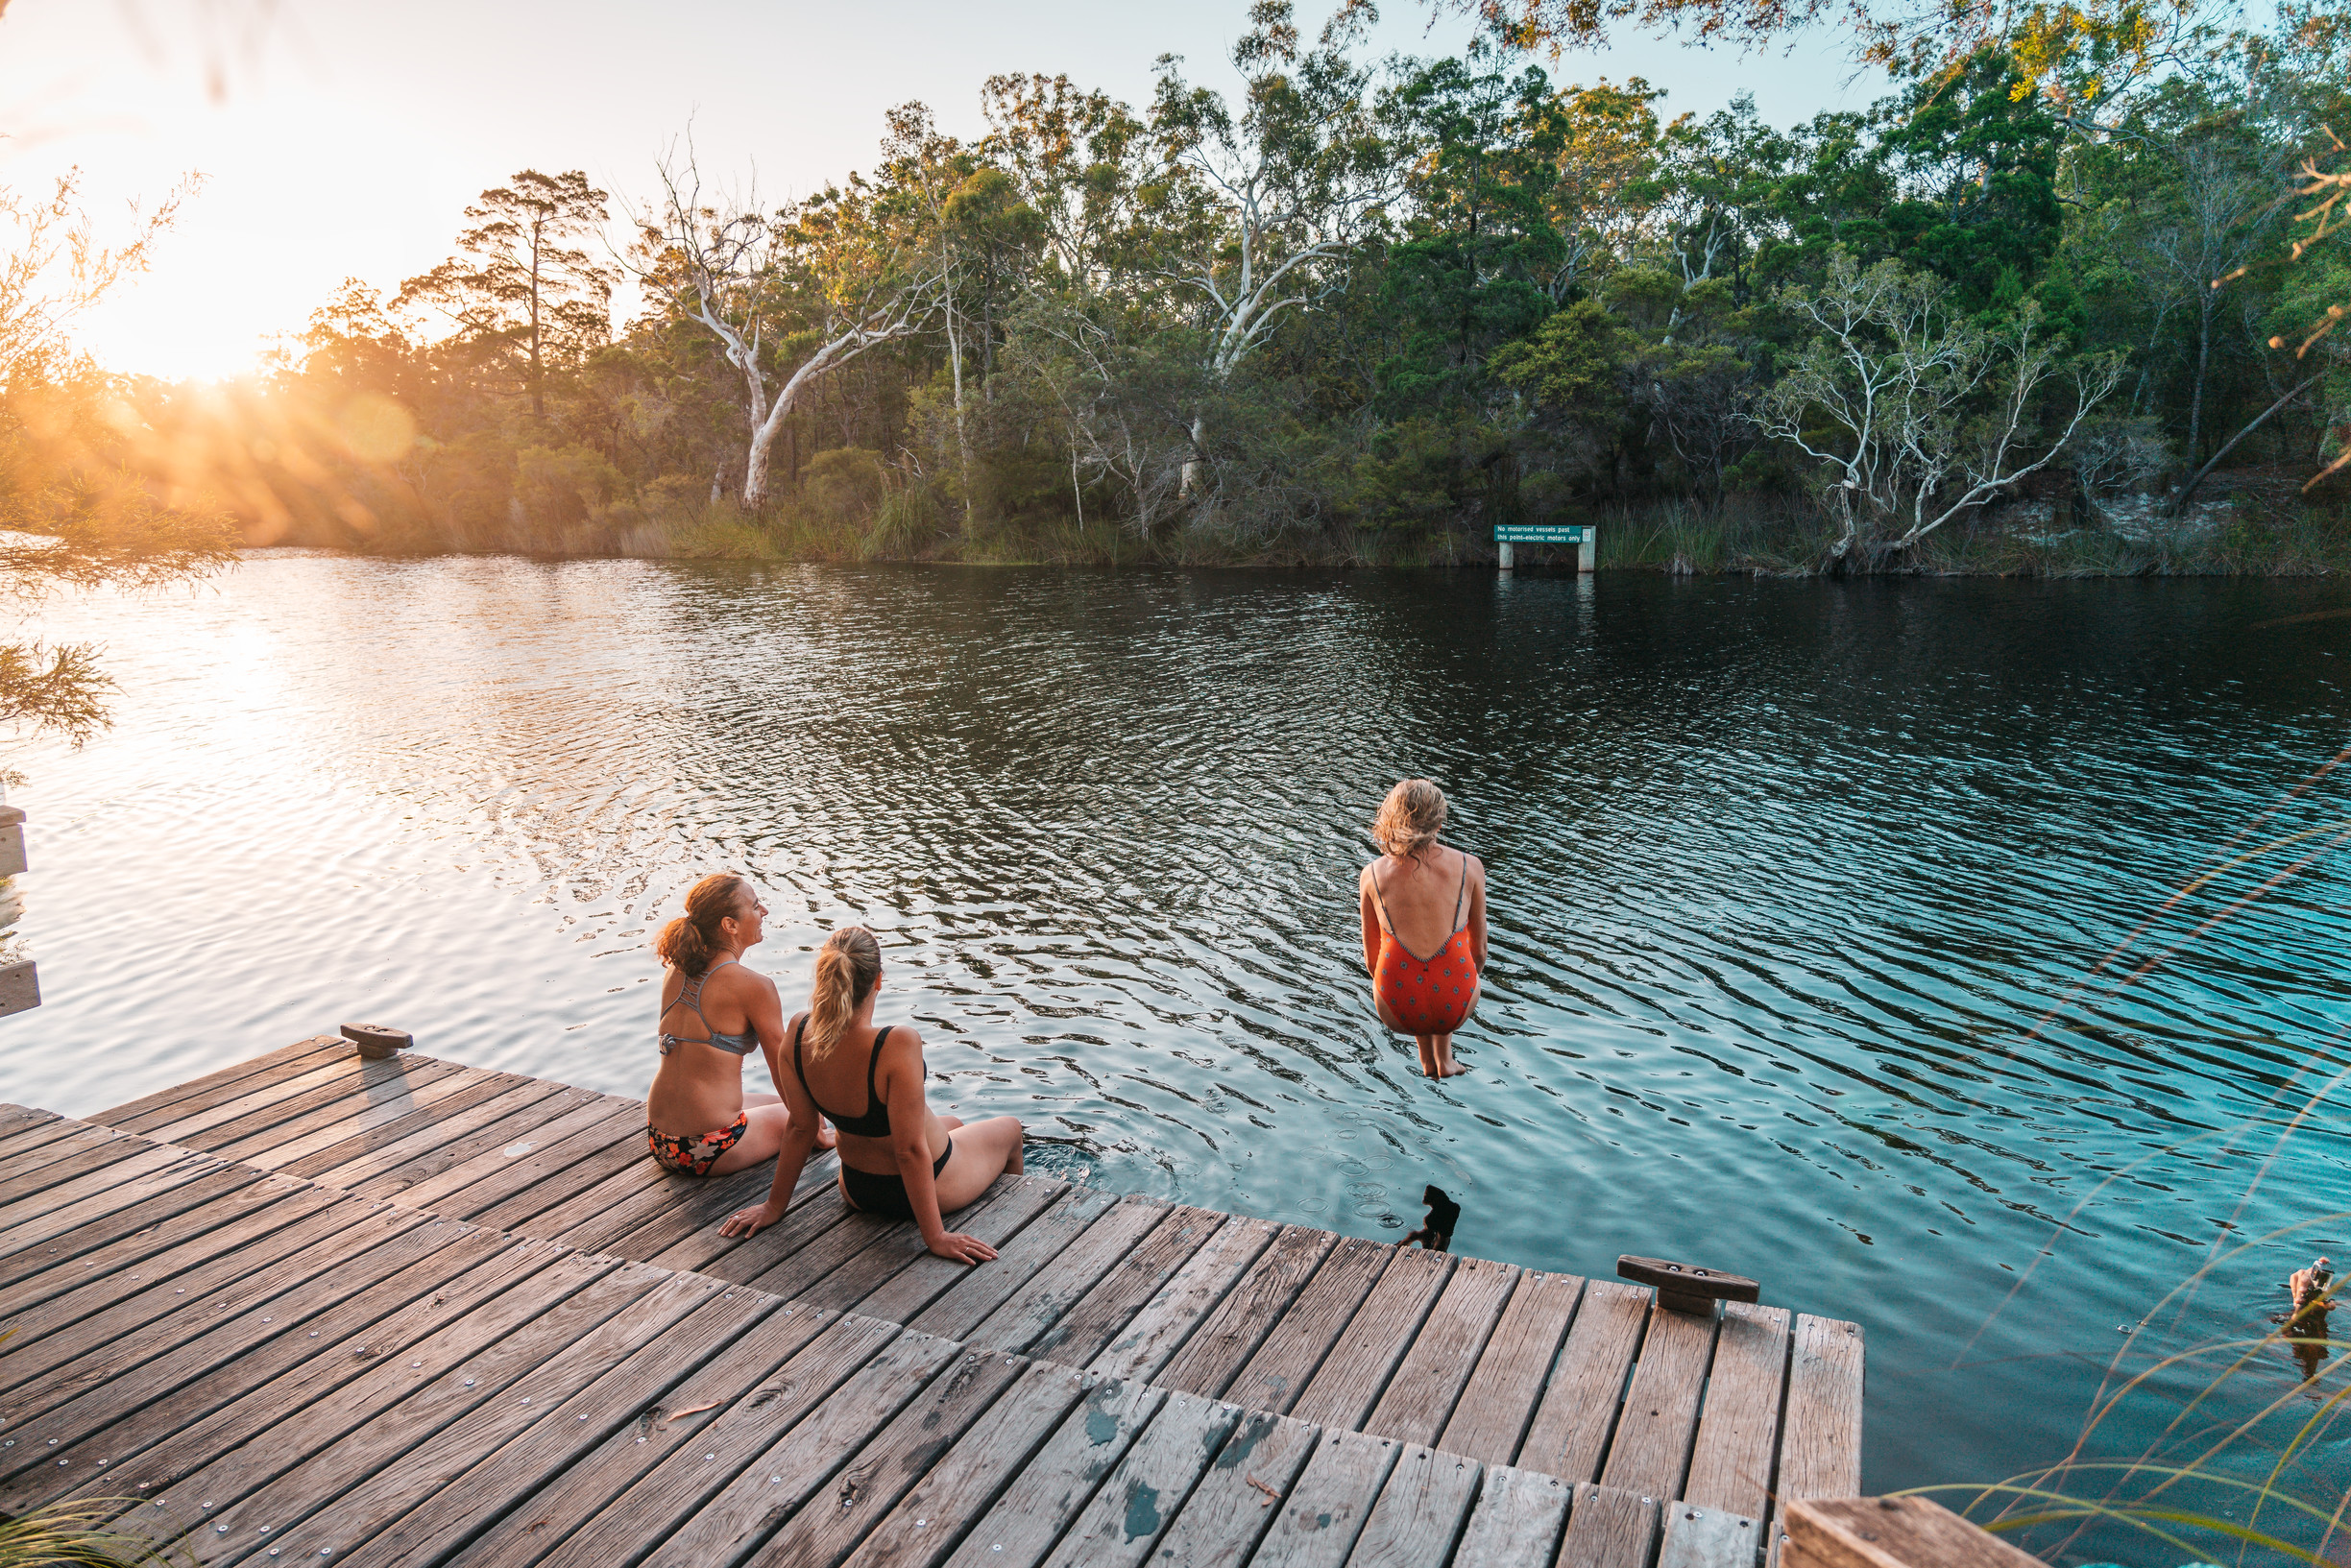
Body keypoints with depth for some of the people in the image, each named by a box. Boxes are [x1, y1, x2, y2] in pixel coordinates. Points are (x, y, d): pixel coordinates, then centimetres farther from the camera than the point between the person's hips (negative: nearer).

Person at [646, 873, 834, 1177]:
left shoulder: (676, 973, 3)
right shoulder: (753, 986, -18)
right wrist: (817, 1133, 6)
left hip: (660, 1141, 7)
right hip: (709, 1151, -7)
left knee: (777, 1104, 29)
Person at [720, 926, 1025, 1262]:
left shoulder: (798, 1032, -18)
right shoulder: (898, 1044, -37)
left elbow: (801, 1128, -7)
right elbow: (910, 1149, -31)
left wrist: (774, 1205, 7)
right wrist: (936, 1237, -22)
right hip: (932, 1184, -5)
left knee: (952, 1123, 36)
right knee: (1010, 1128, 27)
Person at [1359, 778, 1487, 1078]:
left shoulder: (1372, 875, -8)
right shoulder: (1470, 867, -8)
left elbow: (1371, 959, 3)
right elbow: (1479, 951, 4)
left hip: (1397, 1012, 0)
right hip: (1457, 1008, 0)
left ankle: (1427, 1059, 39)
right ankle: (1445, 1059, 38)